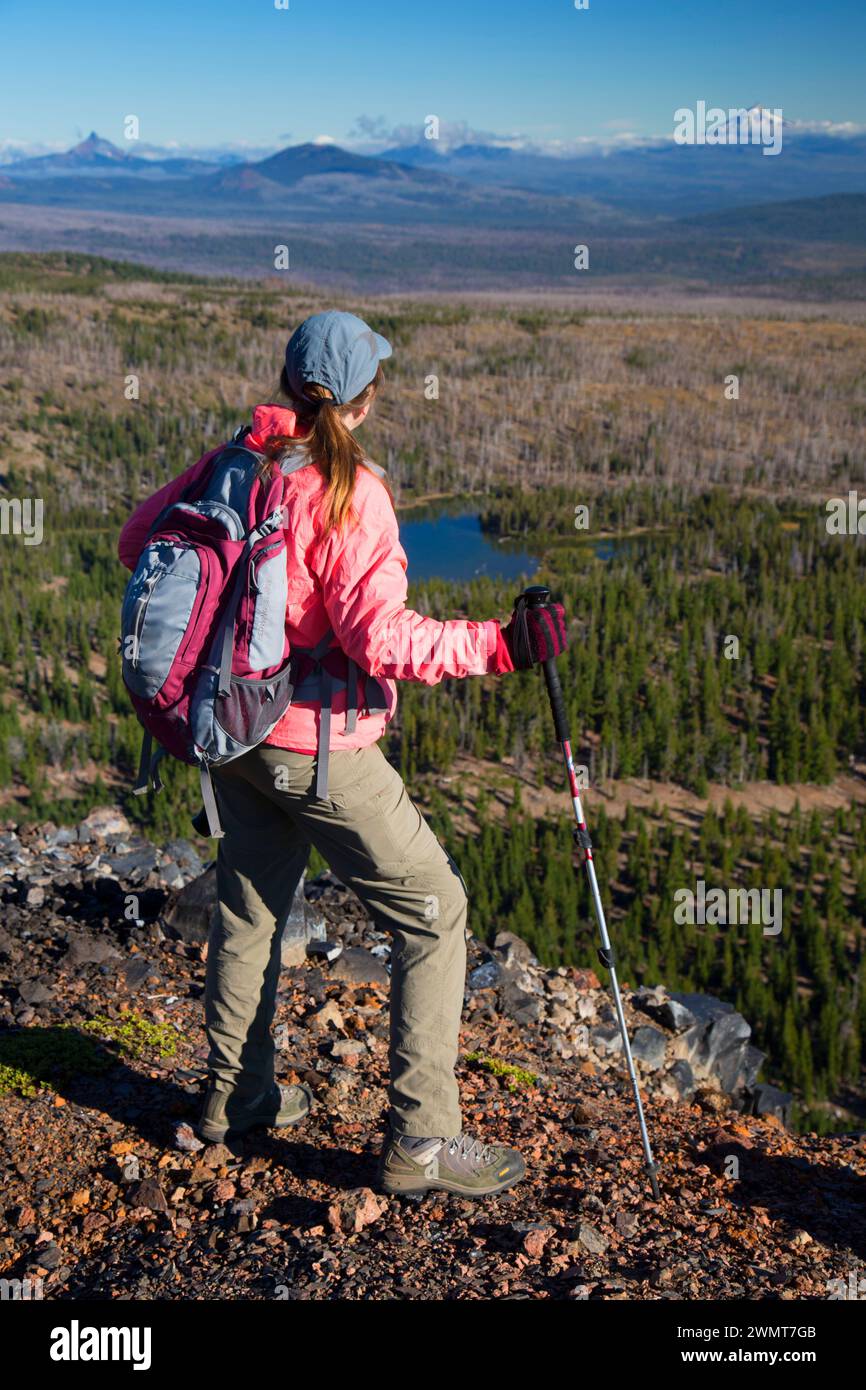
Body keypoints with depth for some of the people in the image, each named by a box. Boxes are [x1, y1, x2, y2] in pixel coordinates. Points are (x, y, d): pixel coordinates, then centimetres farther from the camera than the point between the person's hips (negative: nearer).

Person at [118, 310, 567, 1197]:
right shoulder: (349, 491, -19)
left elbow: (137, 543, 11)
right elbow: (379, 639, -26)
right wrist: (498, 647, -26)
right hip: (317, 744, -7)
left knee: (248, 905, 23)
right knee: (432, 912, 3)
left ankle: (237, 1095, 39)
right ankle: (419, 1141, 4)